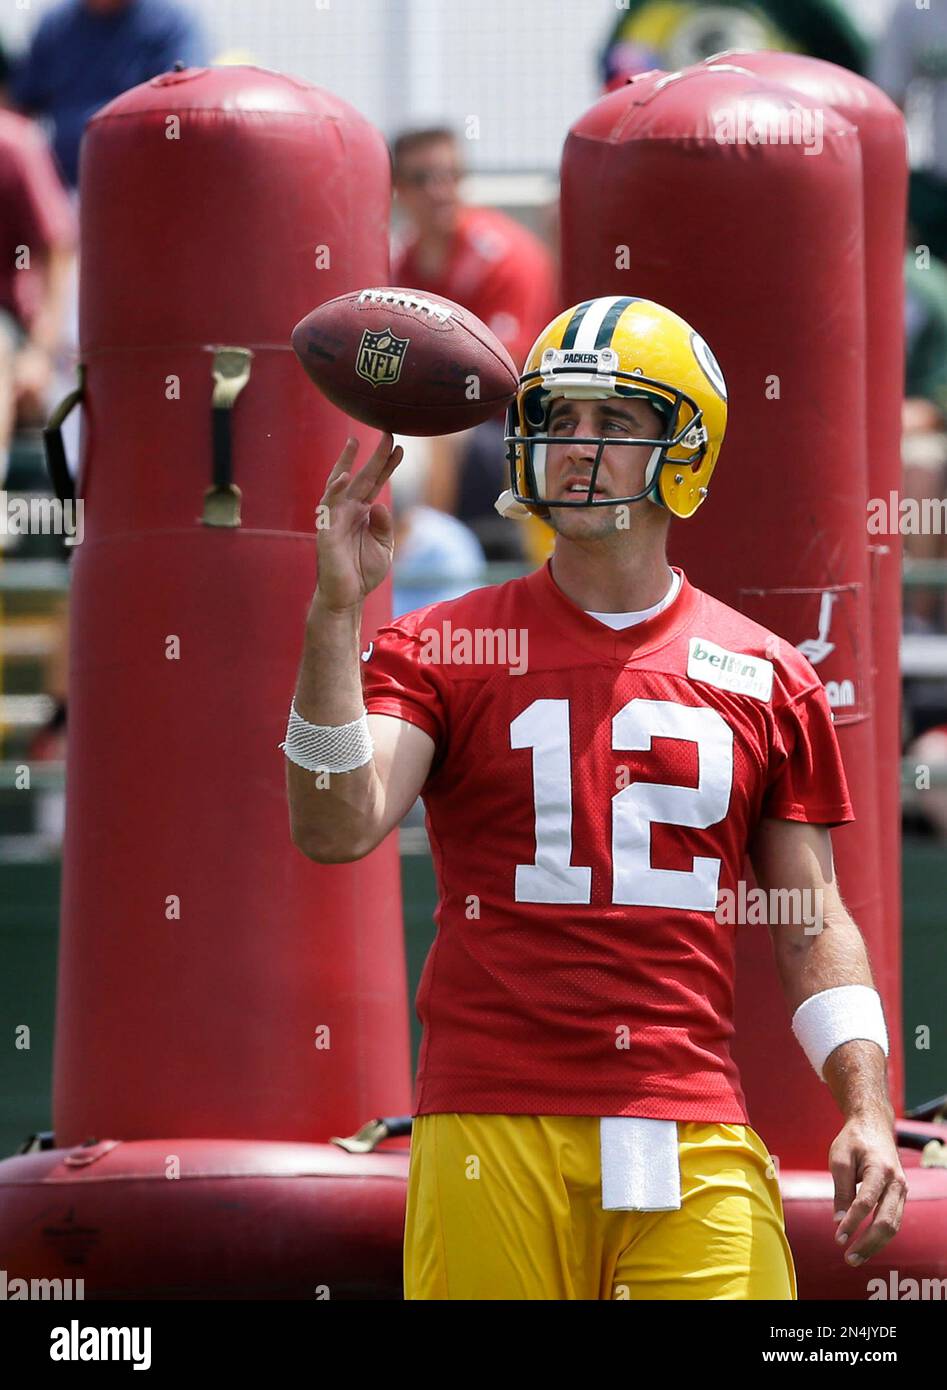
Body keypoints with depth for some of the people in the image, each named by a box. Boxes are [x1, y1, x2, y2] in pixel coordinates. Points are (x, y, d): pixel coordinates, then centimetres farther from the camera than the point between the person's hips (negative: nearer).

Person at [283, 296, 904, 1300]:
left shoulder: (766, 679, 11)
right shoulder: (444, 649, 5)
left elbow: (811, 922, 14)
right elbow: (335, 830, -9)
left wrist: (866, 1110, 2)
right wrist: (335, 614, -17)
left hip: (694, 1144, 1)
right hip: (494, 1134, -1)